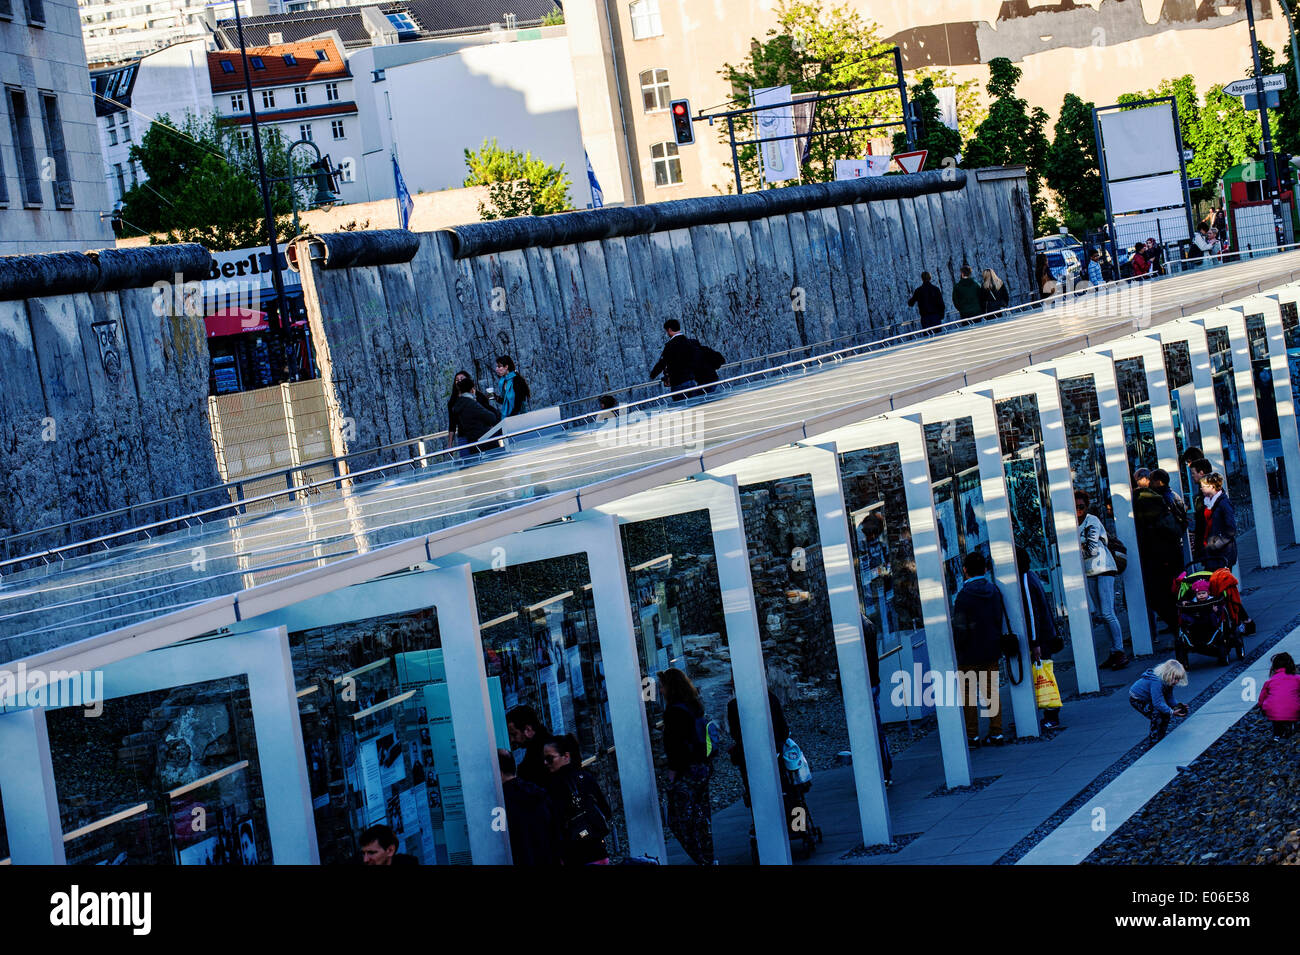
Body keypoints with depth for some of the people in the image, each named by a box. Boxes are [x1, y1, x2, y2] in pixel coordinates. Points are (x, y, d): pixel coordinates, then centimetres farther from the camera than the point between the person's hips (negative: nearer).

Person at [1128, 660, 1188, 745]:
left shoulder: (1168, 681, -11)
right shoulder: (1157, 682, -39)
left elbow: (1169, 699, -4)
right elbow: (1158, 703, -40)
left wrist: (1177, 706, -22)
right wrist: (1172, 712, -45)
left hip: (1148, 699, 9)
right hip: (1137, 700, -9)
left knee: (1166, 714, 1)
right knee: (1157, 715, -21)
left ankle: (1160, 738, 17)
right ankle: (1153, 742, -8)